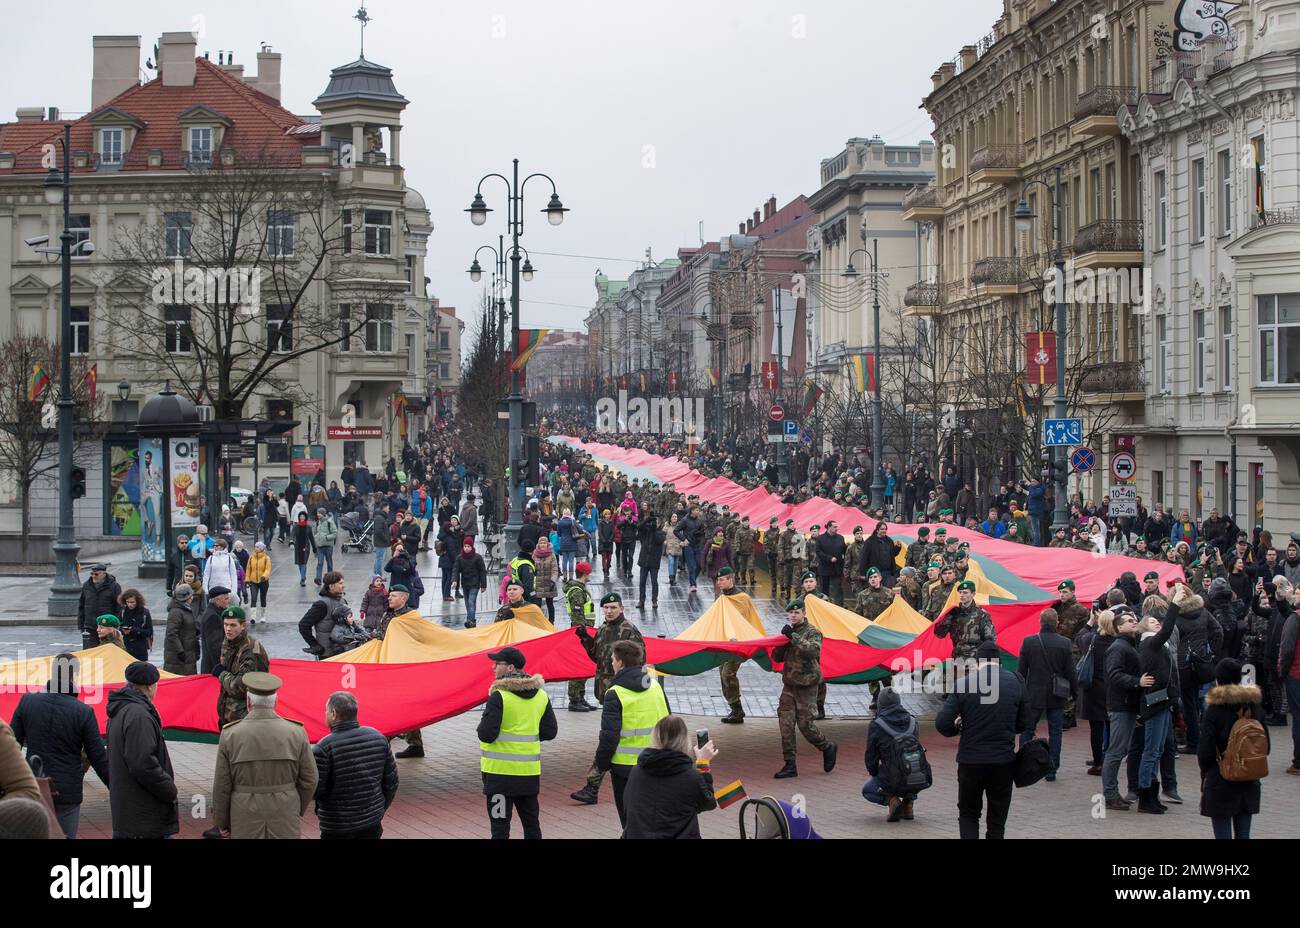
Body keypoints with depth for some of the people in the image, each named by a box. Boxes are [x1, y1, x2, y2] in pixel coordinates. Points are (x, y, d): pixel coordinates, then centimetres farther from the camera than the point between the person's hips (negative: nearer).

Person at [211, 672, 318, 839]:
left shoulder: (231, 735, -7)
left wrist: (222, 822, 8)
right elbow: (309, 780, 1)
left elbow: (221, 786, -4)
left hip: (245, 820, -1)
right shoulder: (296, 733, -4)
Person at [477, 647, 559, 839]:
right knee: (531, 824, 16)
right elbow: (550, 732, 11)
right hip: (530, 772, 6)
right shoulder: (541, 696, 6)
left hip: (500, 772, -6)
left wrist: (484, 721, 2)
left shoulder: (499, 696, -15)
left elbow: (486, 735, -18)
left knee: (500, 826, 0)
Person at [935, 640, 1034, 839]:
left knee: (968, 814, 15)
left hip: (970, 762, -1)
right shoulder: (1015, 682, -3)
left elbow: (942, 724, -12)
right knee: (997, 819, 12)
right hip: (1004, 761, 1)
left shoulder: (964, 683, -9)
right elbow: (1026, 722, 4)